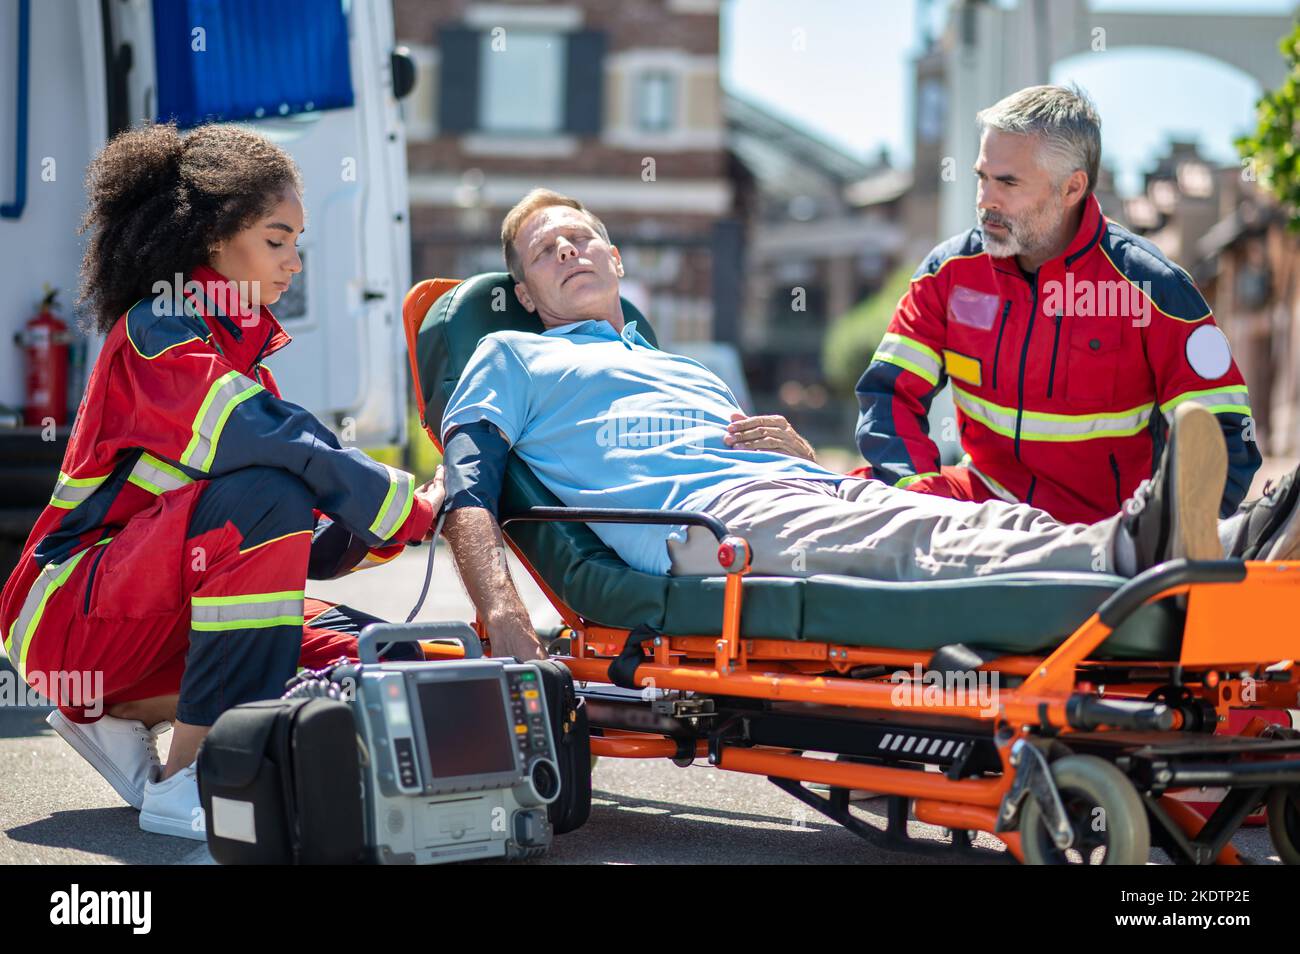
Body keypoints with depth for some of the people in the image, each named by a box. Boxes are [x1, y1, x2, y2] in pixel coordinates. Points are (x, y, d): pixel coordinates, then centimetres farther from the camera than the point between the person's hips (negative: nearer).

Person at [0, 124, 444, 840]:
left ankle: (123, 716, 3)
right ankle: (186, 781, -29)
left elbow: (303, 541, 12)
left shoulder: (238, 345, 16)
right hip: (72, 613, -9)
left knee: (379, 661, -5)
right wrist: (414, 510, -20)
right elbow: (266, 448, -28)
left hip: (164, 614, 9)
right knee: (263, 497, -32)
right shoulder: (158, 331, -11)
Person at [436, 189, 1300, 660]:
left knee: (986, 523, -26)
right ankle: (1128, 554, -63)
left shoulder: (694, 372, 43)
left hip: (808, 487, 6)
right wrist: (501, 608, -10)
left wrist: (790, 443, 6)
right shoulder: (510, 360, 27)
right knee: (923, 542, -36)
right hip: (696, 515, -6)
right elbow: (469, 495, 11)